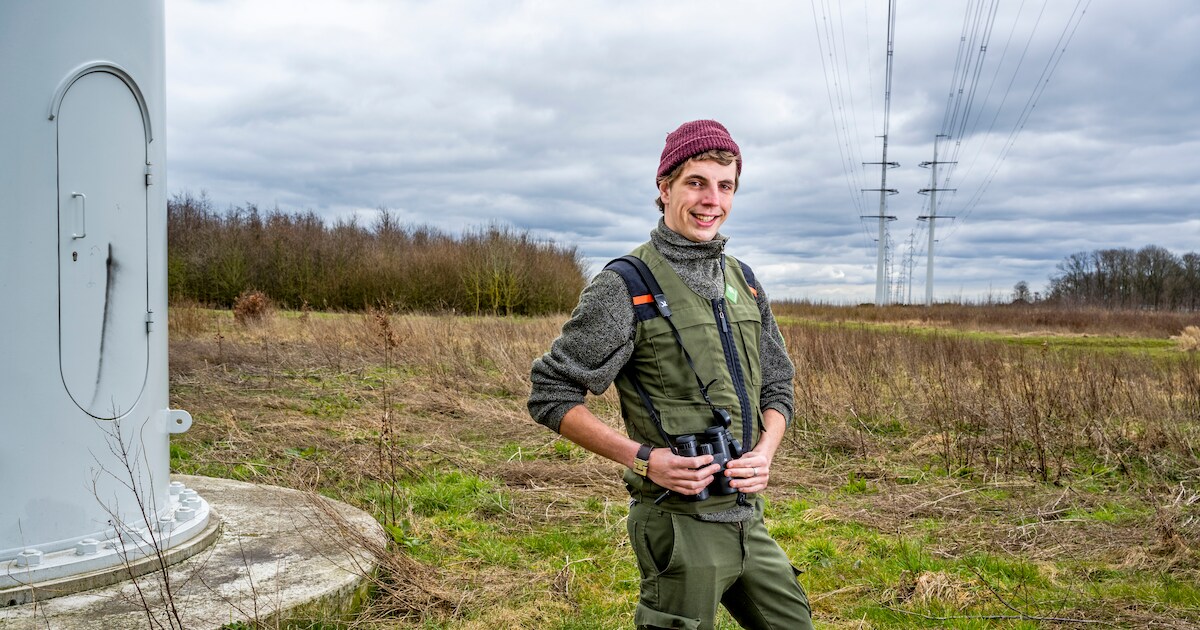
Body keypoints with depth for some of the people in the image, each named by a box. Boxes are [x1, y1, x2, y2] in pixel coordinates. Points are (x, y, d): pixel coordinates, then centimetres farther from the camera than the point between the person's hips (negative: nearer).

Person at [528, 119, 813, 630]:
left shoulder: (744, 282, 9)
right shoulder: (625, 286, -11)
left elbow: (777, 386, 17)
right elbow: (550, 395, -9)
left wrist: (765, 451, -3)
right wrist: (641, 457, -18)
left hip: (748, 518, 7)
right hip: (680, 525, -7)